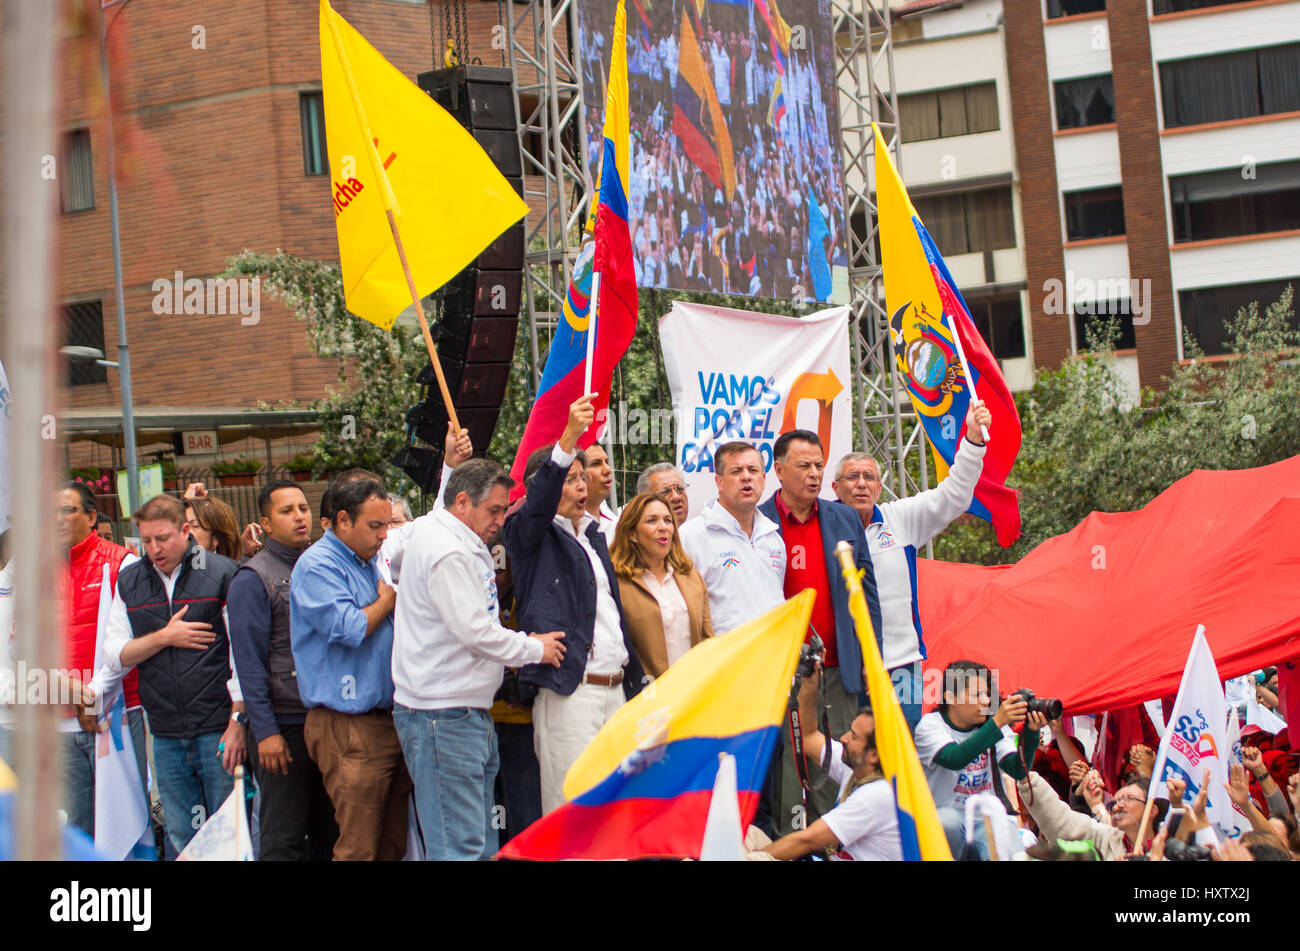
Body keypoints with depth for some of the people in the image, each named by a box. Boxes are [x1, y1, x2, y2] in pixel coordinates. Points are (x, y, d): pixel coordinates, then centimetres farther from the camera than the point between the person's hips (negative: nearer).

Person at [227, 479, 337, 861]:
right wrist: (265, 731, -16)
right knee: (284, 840, -3)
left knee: (328, 831, 12)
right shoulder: (252, 580, -6)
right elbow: (249, 663, -11)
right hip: (285, 725, -6)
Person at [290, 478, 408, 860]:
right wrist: (388, 601, -3)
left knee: (394, 843, 11)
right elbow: (349, 628, -20)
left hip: (391, 720, 9)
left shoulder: (374, 561, 18)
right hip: (348, 726, -9)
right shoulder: (317, 567, -9)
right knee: (359, 848, -9)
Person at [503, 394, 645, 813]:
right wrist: (570, 437, -35)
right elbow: (539, 502, -22)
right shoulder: (530, 535, 0)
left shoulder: (594, 535, 22)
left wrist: (632, 673, 21)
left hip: (616, 687, 7)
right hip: (568, 691, -7)